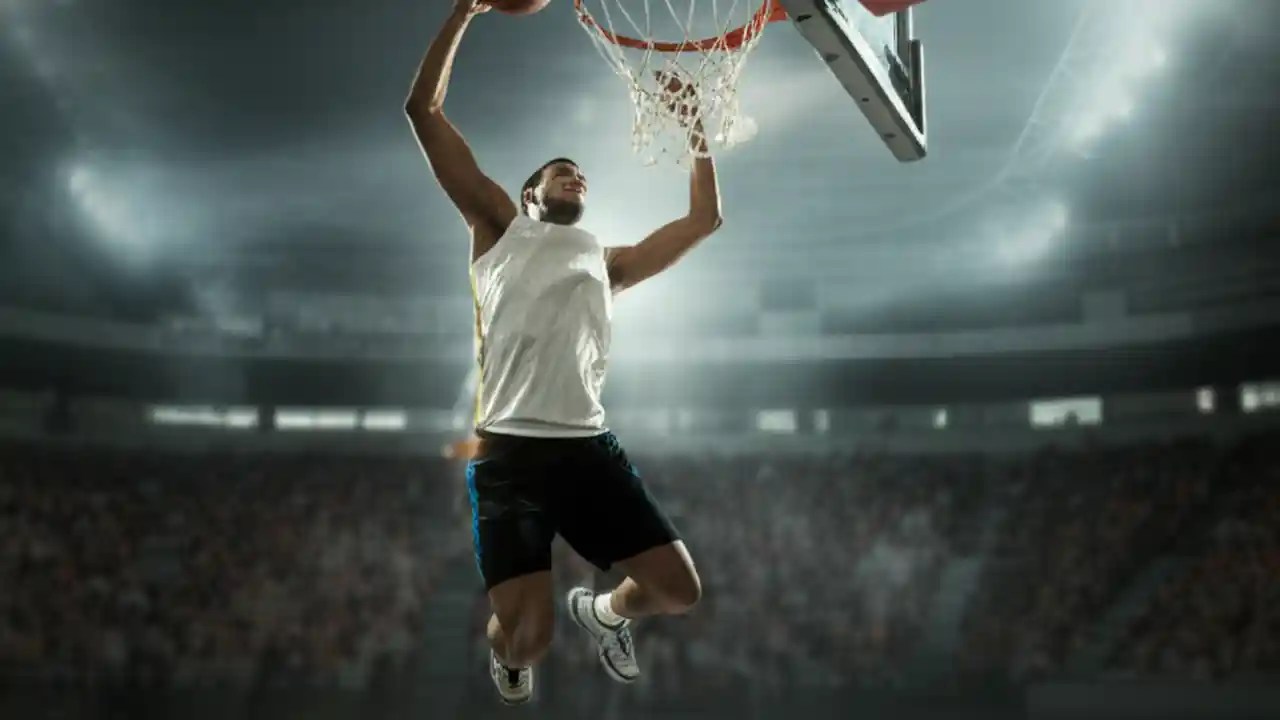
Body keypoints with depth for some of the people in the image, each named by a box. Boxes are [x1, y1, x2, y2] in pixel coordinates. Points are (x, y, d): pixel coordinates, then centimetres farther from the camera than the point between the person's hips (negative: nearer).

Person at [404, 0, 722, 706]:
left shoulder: (605, 259, 27)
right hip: (509, 452, -4)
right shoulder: (500, 225, 17)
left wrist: (695, 126, 27)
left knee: (679, 590, -1)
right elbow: (423, 108, 11)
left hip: (590, 447, 4)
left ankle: (602, 610, 35)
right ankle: (506, 654, 27)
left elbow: (705, 218, 31)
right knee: (529, 635, -14)